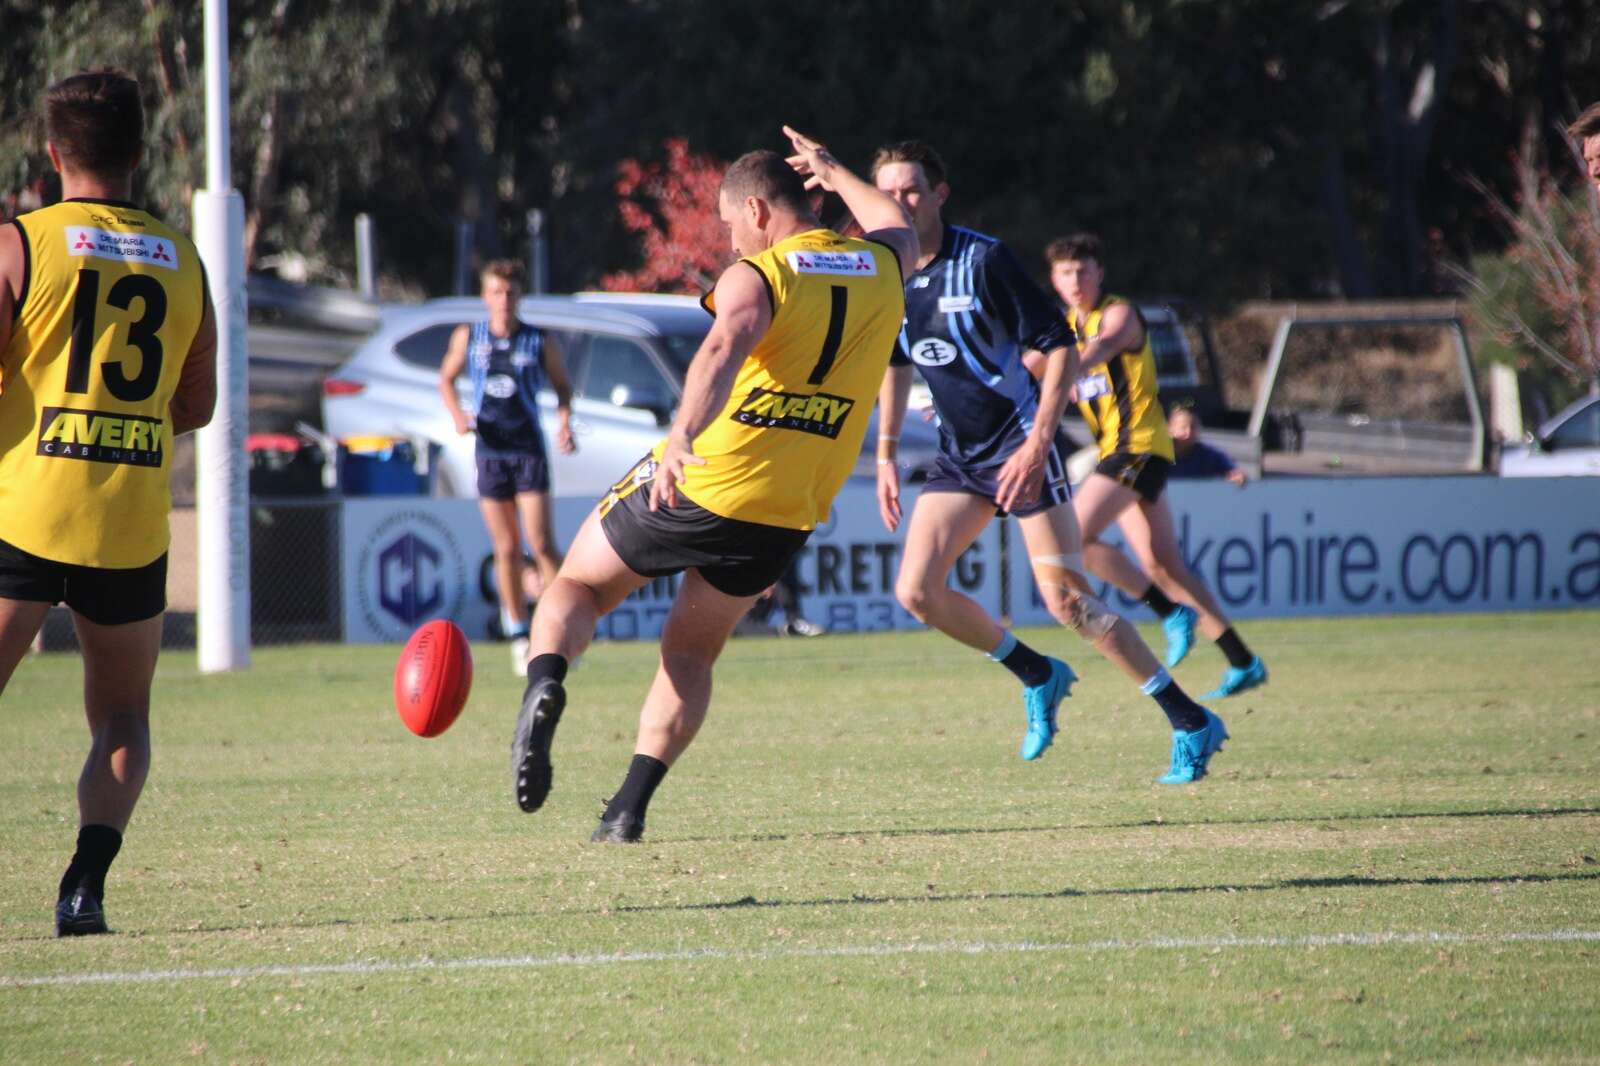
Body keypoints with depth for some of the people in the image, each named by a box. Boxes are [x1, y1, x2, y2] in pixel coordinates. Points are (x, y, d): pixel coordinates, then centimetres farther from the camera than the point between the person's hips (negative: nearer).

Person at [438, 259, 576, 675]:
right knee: (506, 549, 4)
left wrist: (564, 421, -7)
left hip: (530, 449, -2)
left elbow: (562, 385, 10)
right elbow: (446, 379, 16)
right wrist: (457, 415, -2)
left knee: (541, 544, -11)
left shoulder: (540, 341, 0)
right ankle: (518, 636, 13)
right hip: (490, 452, 2)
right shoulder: (468, 337, 4)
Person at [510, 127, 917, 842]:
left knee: (576, 586, 15)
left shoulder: (756, 278, -8)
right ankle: (630, 807, 7)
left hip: (696, 483, -5)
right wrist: (836, 176, 48)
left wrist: (683, 437, -43)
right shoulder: (880, 268, 9)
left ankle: (545, 681, -16)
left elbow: (725, 349, -30)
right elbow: (900, 231, 36)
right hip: (785, 516, 5)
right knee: (690, 655, 21)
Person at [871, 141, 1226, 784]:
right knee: (916, 592, -5)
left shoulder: (983, 261, -17)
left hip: (1022, 446, -7)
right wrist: (886, 454, 15)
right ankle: (1038, 677, 17)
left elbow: (1058, 345, -16)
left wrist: (1037, 444, -22)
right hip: (959, 454, 7)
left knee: (1066, 599, -13)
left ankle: (1191, 723, -4)